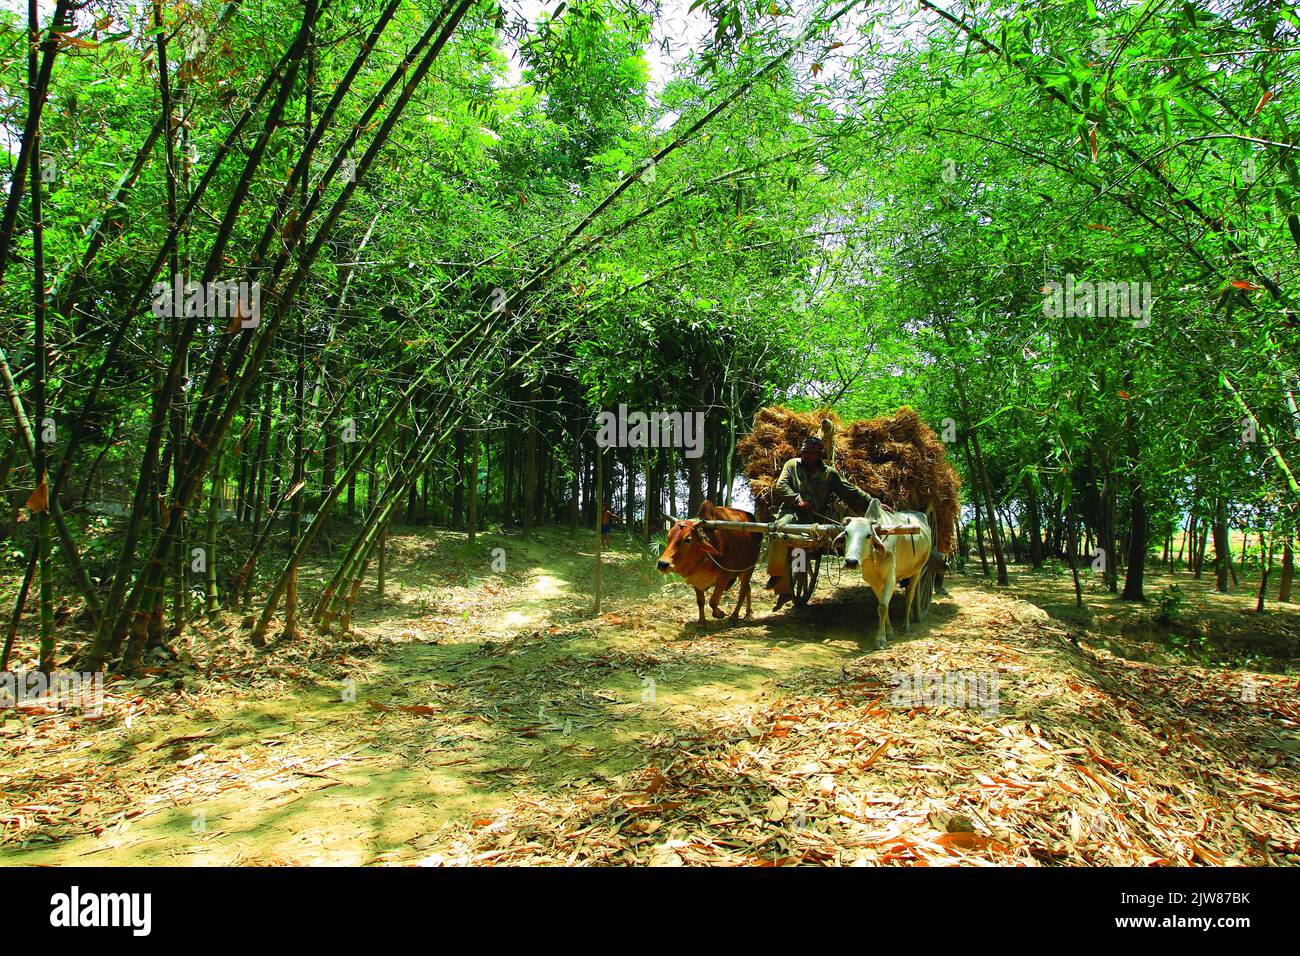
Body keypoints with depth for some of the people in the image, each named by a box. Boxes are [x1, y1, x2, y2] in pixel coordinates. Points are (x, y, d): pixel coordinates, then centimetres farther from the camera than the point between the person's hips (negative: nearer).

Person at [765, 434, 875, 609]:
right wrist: (797, 499, -13)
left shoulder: (829, 473, 15)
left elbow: (852, 492, 14)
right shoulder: (792, 465, 15)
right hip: (791, 511, 1)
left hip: (813, 517, -1)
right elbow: (780, 485, 2)